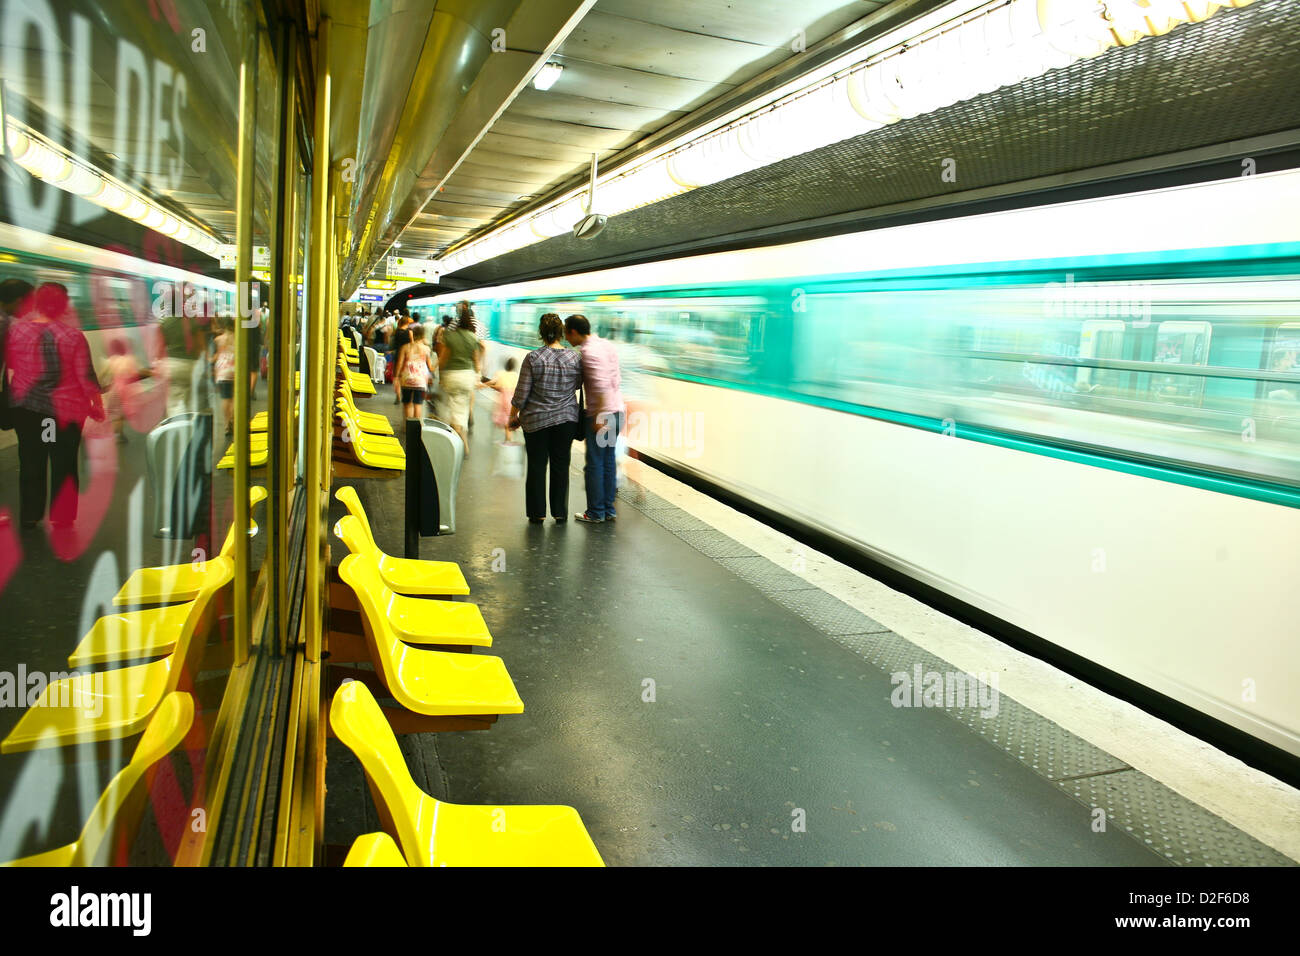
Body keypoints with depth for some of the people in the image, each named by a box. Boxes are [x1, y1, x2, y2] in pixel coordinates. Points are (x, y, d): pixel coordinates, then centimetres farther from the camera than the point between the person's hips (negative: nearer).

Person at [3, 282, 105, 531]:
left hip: (25, 407, 3)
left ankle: (30, 515, 23)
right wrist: (97, 404, 1)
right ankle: (61, 518, 17)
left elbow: (9, 364, 8)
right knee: (64, 464, 10)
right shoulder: (72, 335, -15)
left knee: (30, 462, 15)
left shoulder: (17, 329, -7)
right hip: (66, 409, -2)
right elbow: (86, 376, -12)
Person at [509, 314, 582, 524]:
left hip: (536, 420, -2)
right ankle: (560, 513, 14)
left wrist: (513, 415, 4)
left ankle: (537, 513, 12)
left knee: (537, 466, 7)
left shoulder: (533, 358, -11)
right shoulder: (575, 357, -3)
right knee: (561, 465, 10)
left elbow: (522, 392, -8)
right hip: (566, 419, 2)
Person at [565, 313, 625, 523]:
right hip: (617, 409, 9)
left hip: (600, 413, -9)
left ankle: (596, 513, 9)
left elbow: (601, 386, -23)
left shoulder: (589, 352, -16)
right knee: (609, 460, 15)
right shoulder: (607, 344, 11)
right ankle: (609, 509, 21)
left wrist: (600, 416, -20)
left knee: (595, 463, 1)